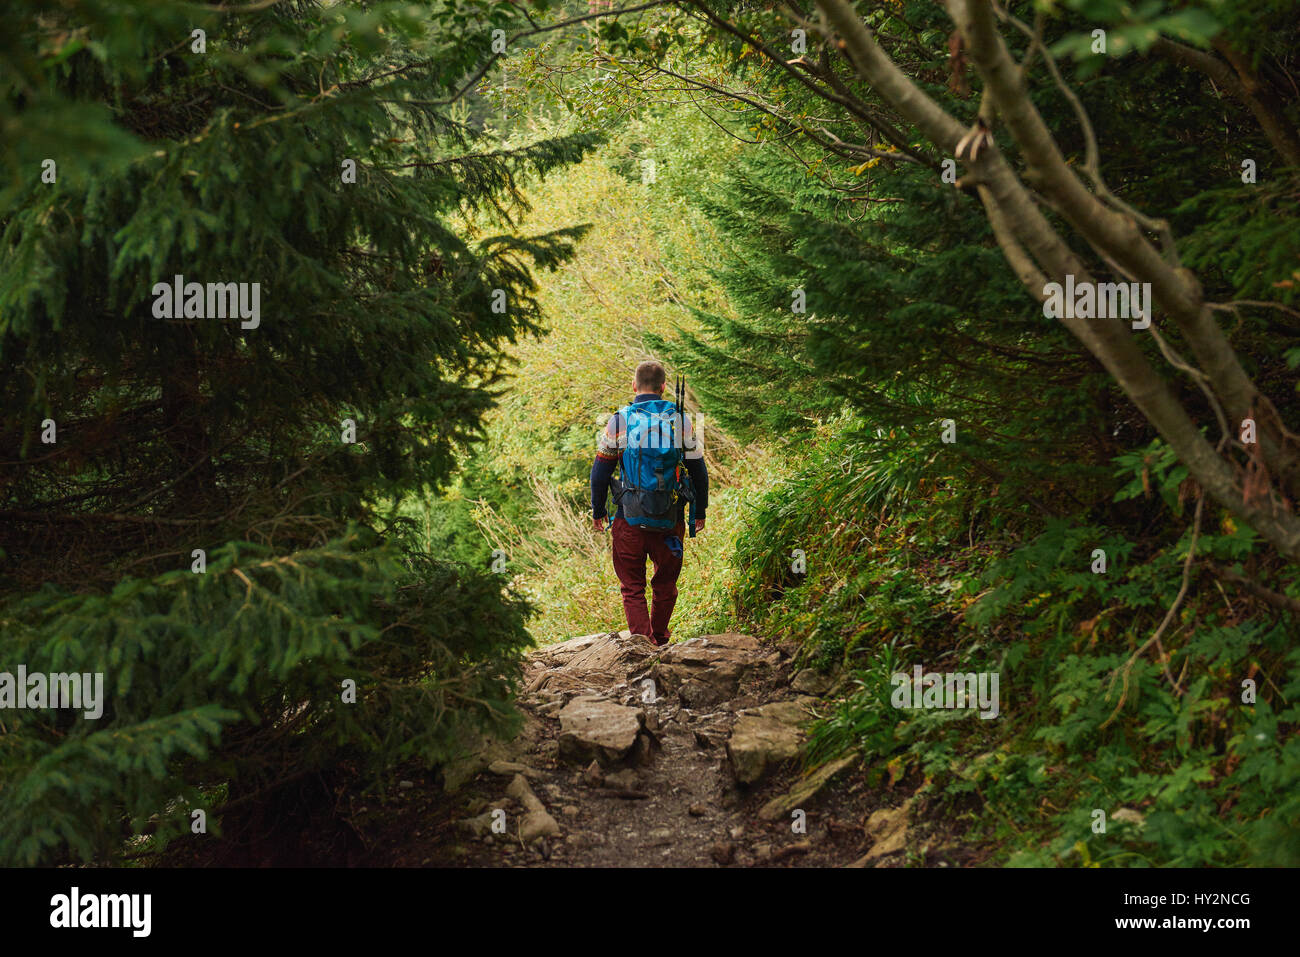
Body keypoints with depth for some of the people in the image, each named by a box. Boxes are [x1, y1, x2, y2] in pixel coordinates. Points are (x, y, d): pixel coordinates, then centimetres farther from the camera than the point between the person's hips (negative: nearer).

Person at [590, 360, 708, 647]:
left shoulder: (618, 421, -5)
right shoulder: (681, 422, -1)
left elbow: (600, 472, -2)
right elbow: (698, 471, 5)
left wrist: (598, 511, 11)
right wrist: (700, 511, 17)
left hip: (630, 520, -2)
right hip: (670, 521, 2)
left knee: (632, 588, 7)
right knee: (665, 584, 19)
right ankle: (660, 641, 32)